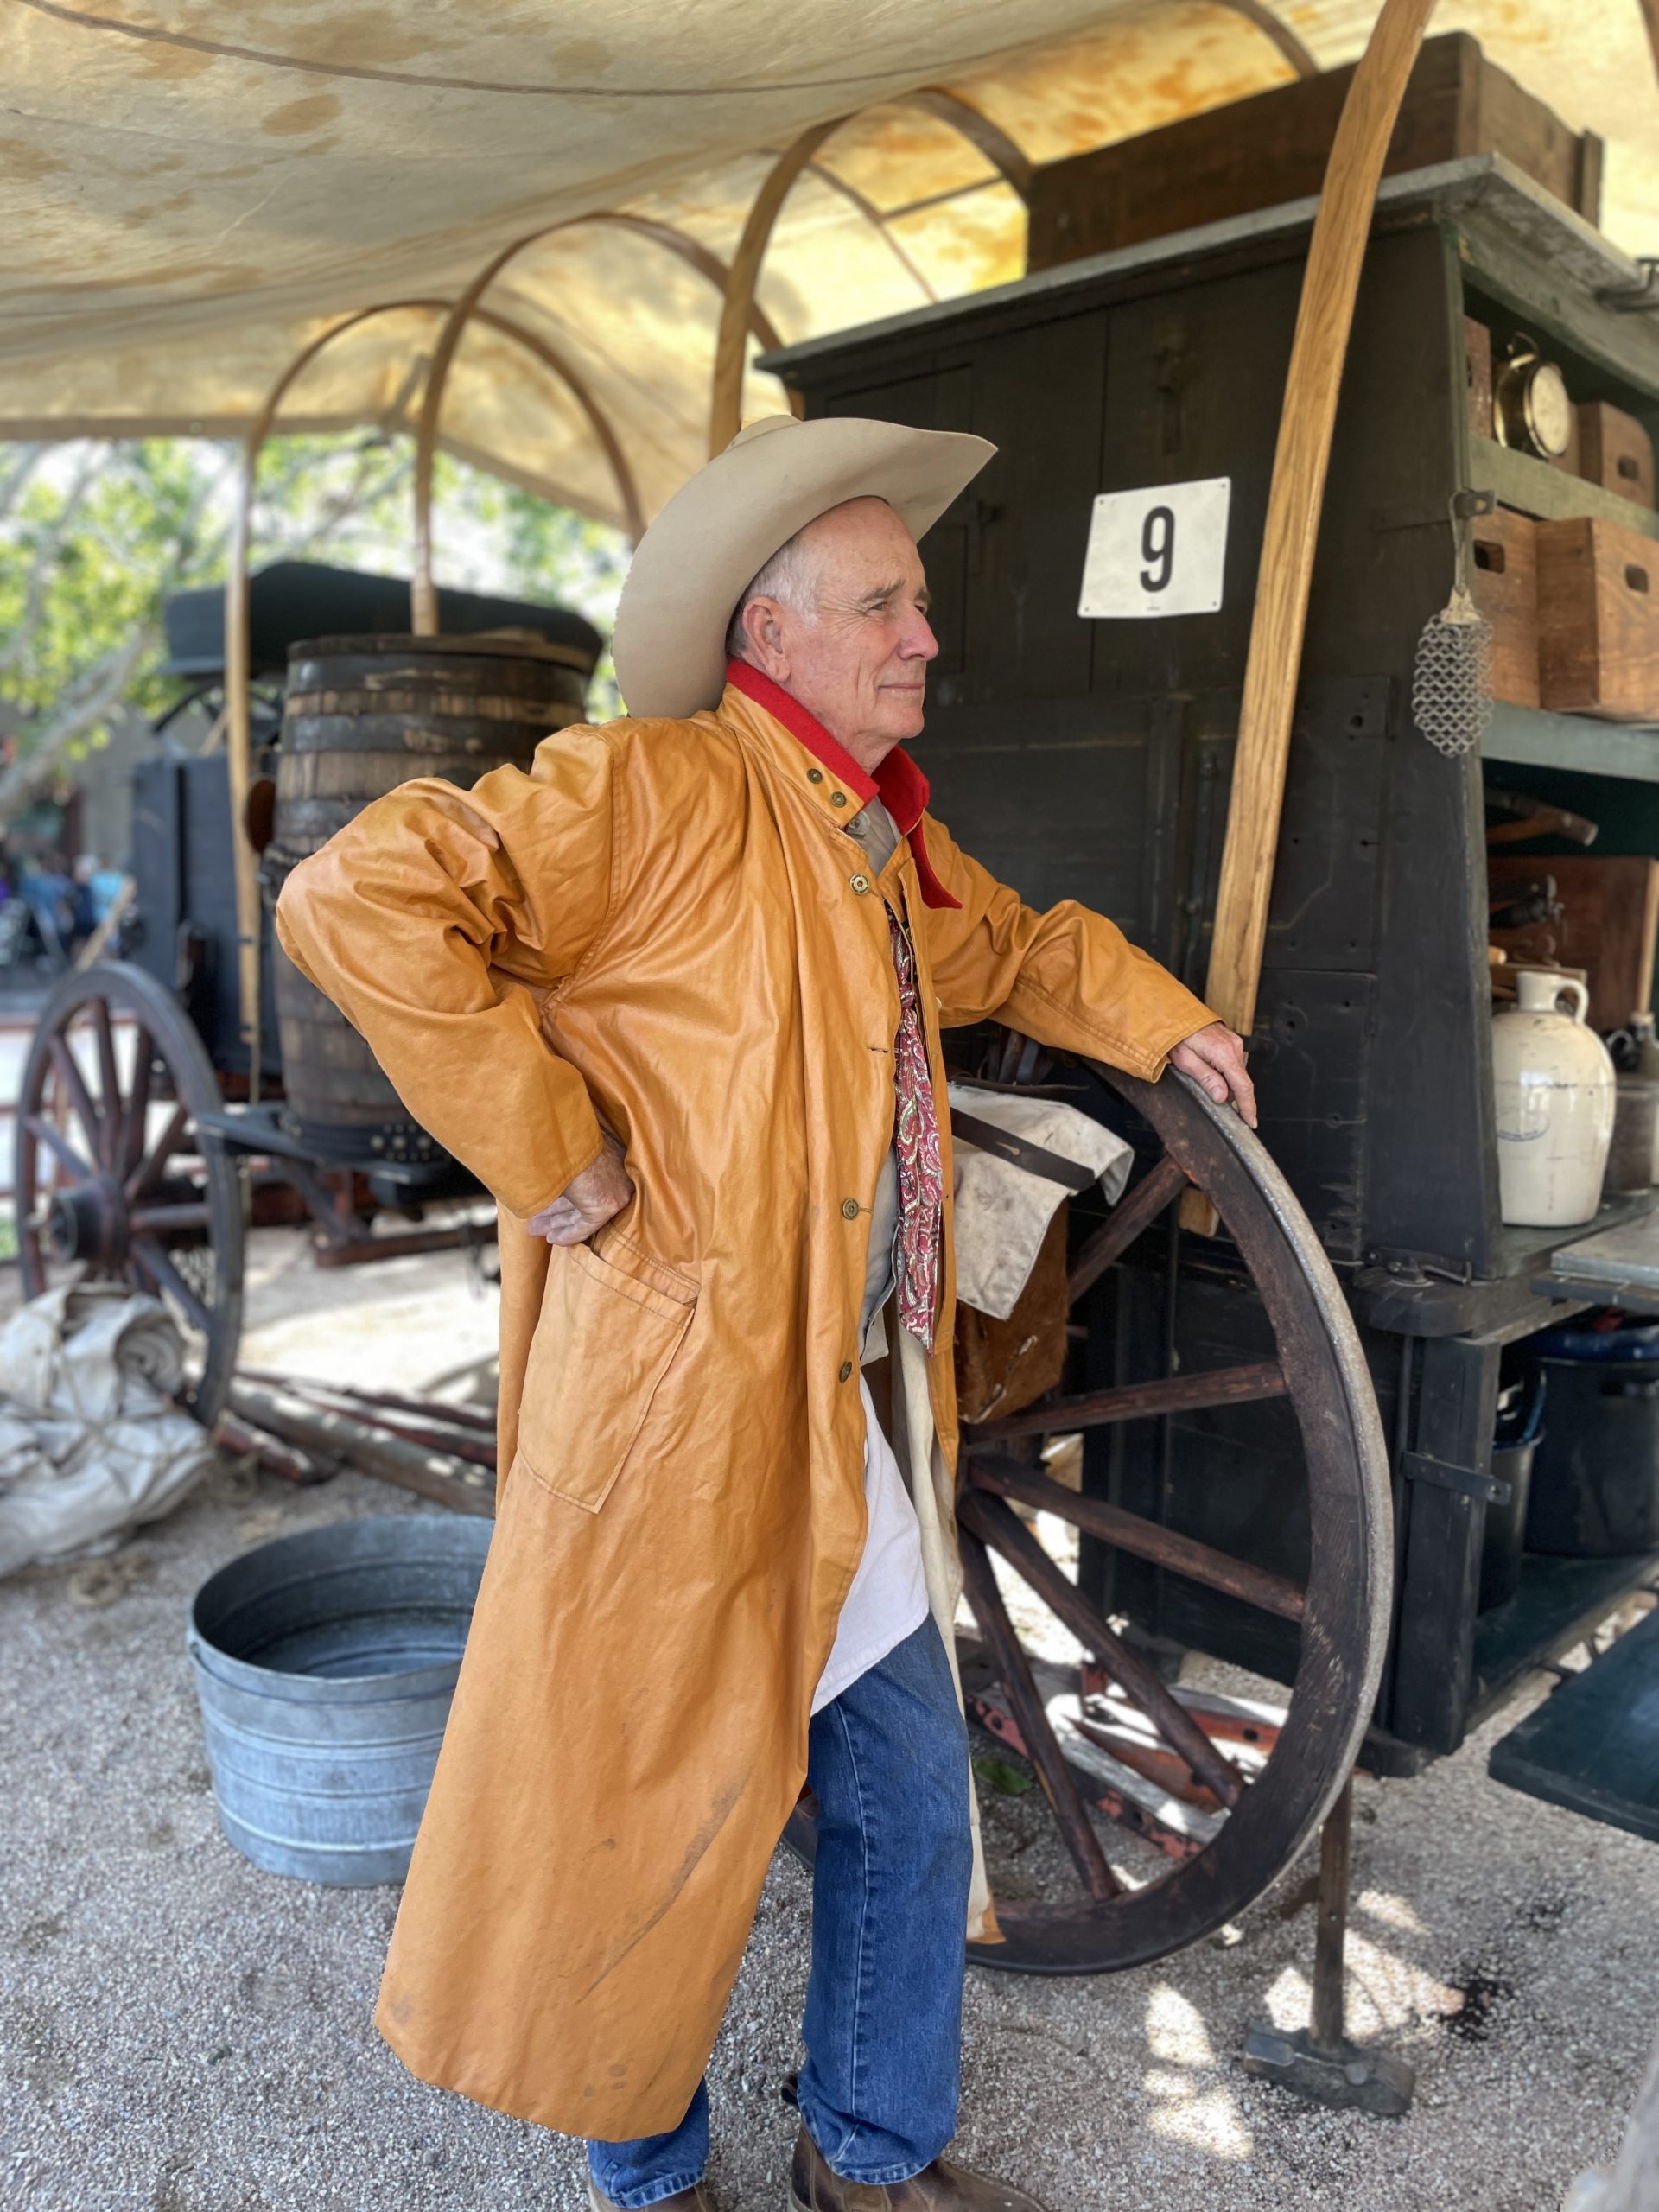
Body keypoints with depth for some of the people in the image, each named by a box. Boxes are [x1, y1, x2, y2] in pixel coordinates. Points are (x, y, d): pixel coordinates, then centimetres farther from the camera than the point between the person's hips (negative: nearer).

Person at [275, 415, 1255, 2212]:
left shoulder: (891, 847, 13)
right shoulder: (659, 790, -15)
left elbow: (1019, 945, 33)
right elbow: (356, 899, -24)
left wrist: (1163, 1023, 22)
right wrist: (541, 1141, -22)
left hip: (858, 1432, 8)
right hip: (680, 1423, -8)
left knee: (911, 1801, 19)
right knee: (647, 1825, 12)